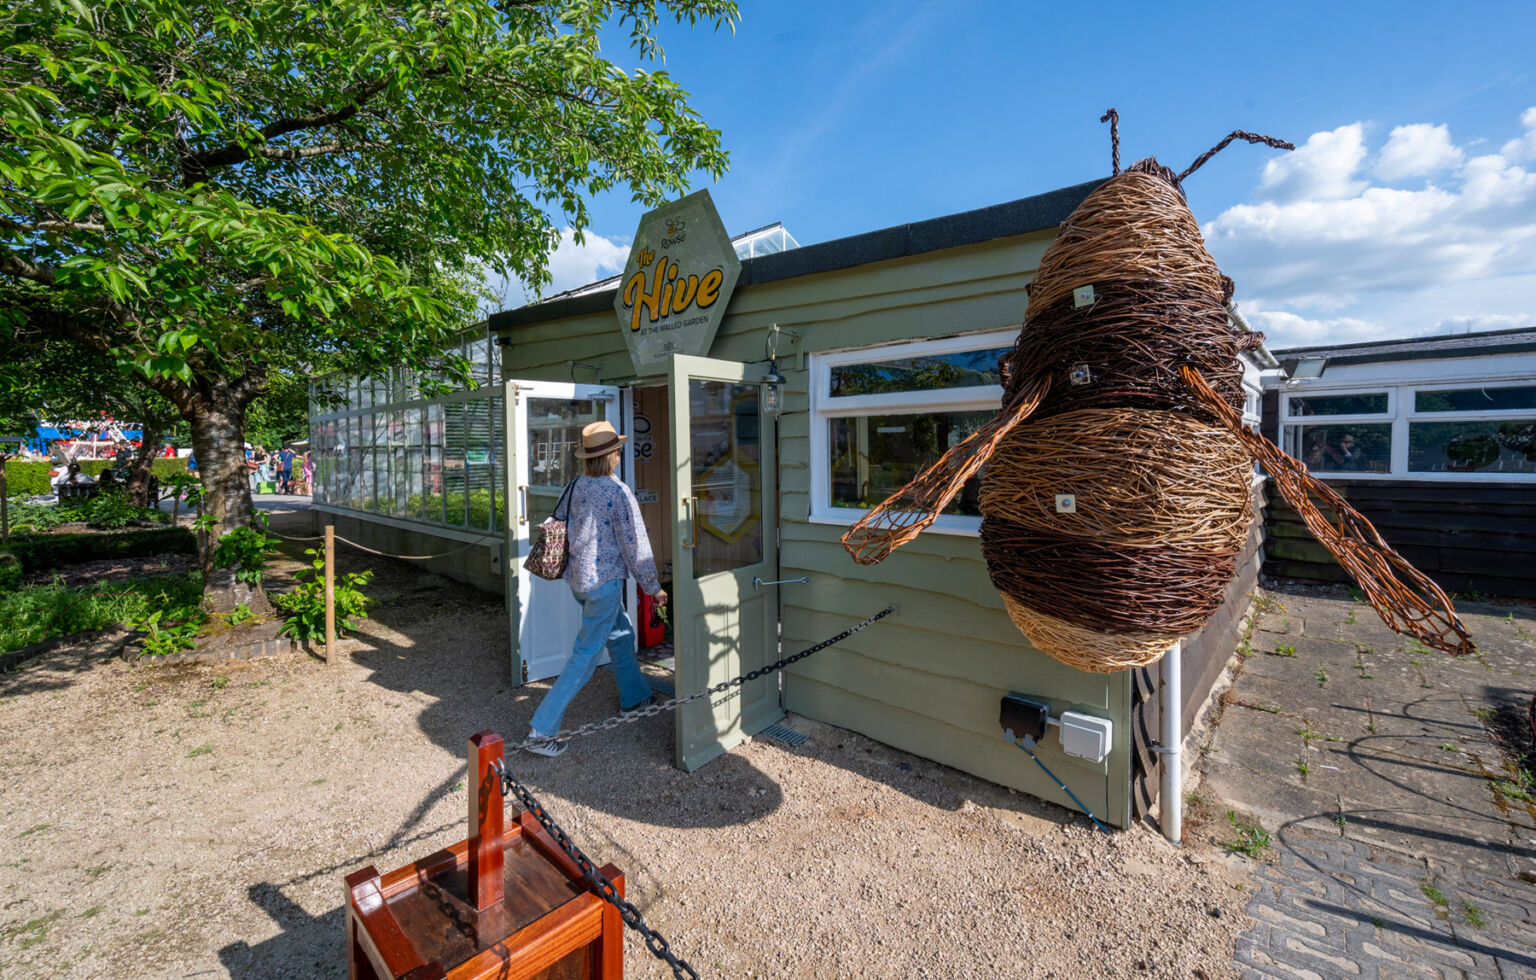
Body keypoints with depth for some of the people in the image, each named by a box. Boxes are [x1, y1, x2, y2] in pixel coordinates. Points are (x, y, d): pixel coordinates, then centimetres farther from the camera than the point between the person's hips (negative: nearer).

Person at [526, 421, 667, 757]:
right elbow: (635, 546, -15)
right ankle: (542, 729, 6)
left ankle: (634, 697, 39)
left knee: (621, 635, 24)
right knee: (585, 657, 1)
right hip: (604, 582, -8)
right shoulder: (618, 493, -19)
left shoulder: (574, 487, 2)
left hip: (578, 578, 8)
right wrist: (653, 587, -4)